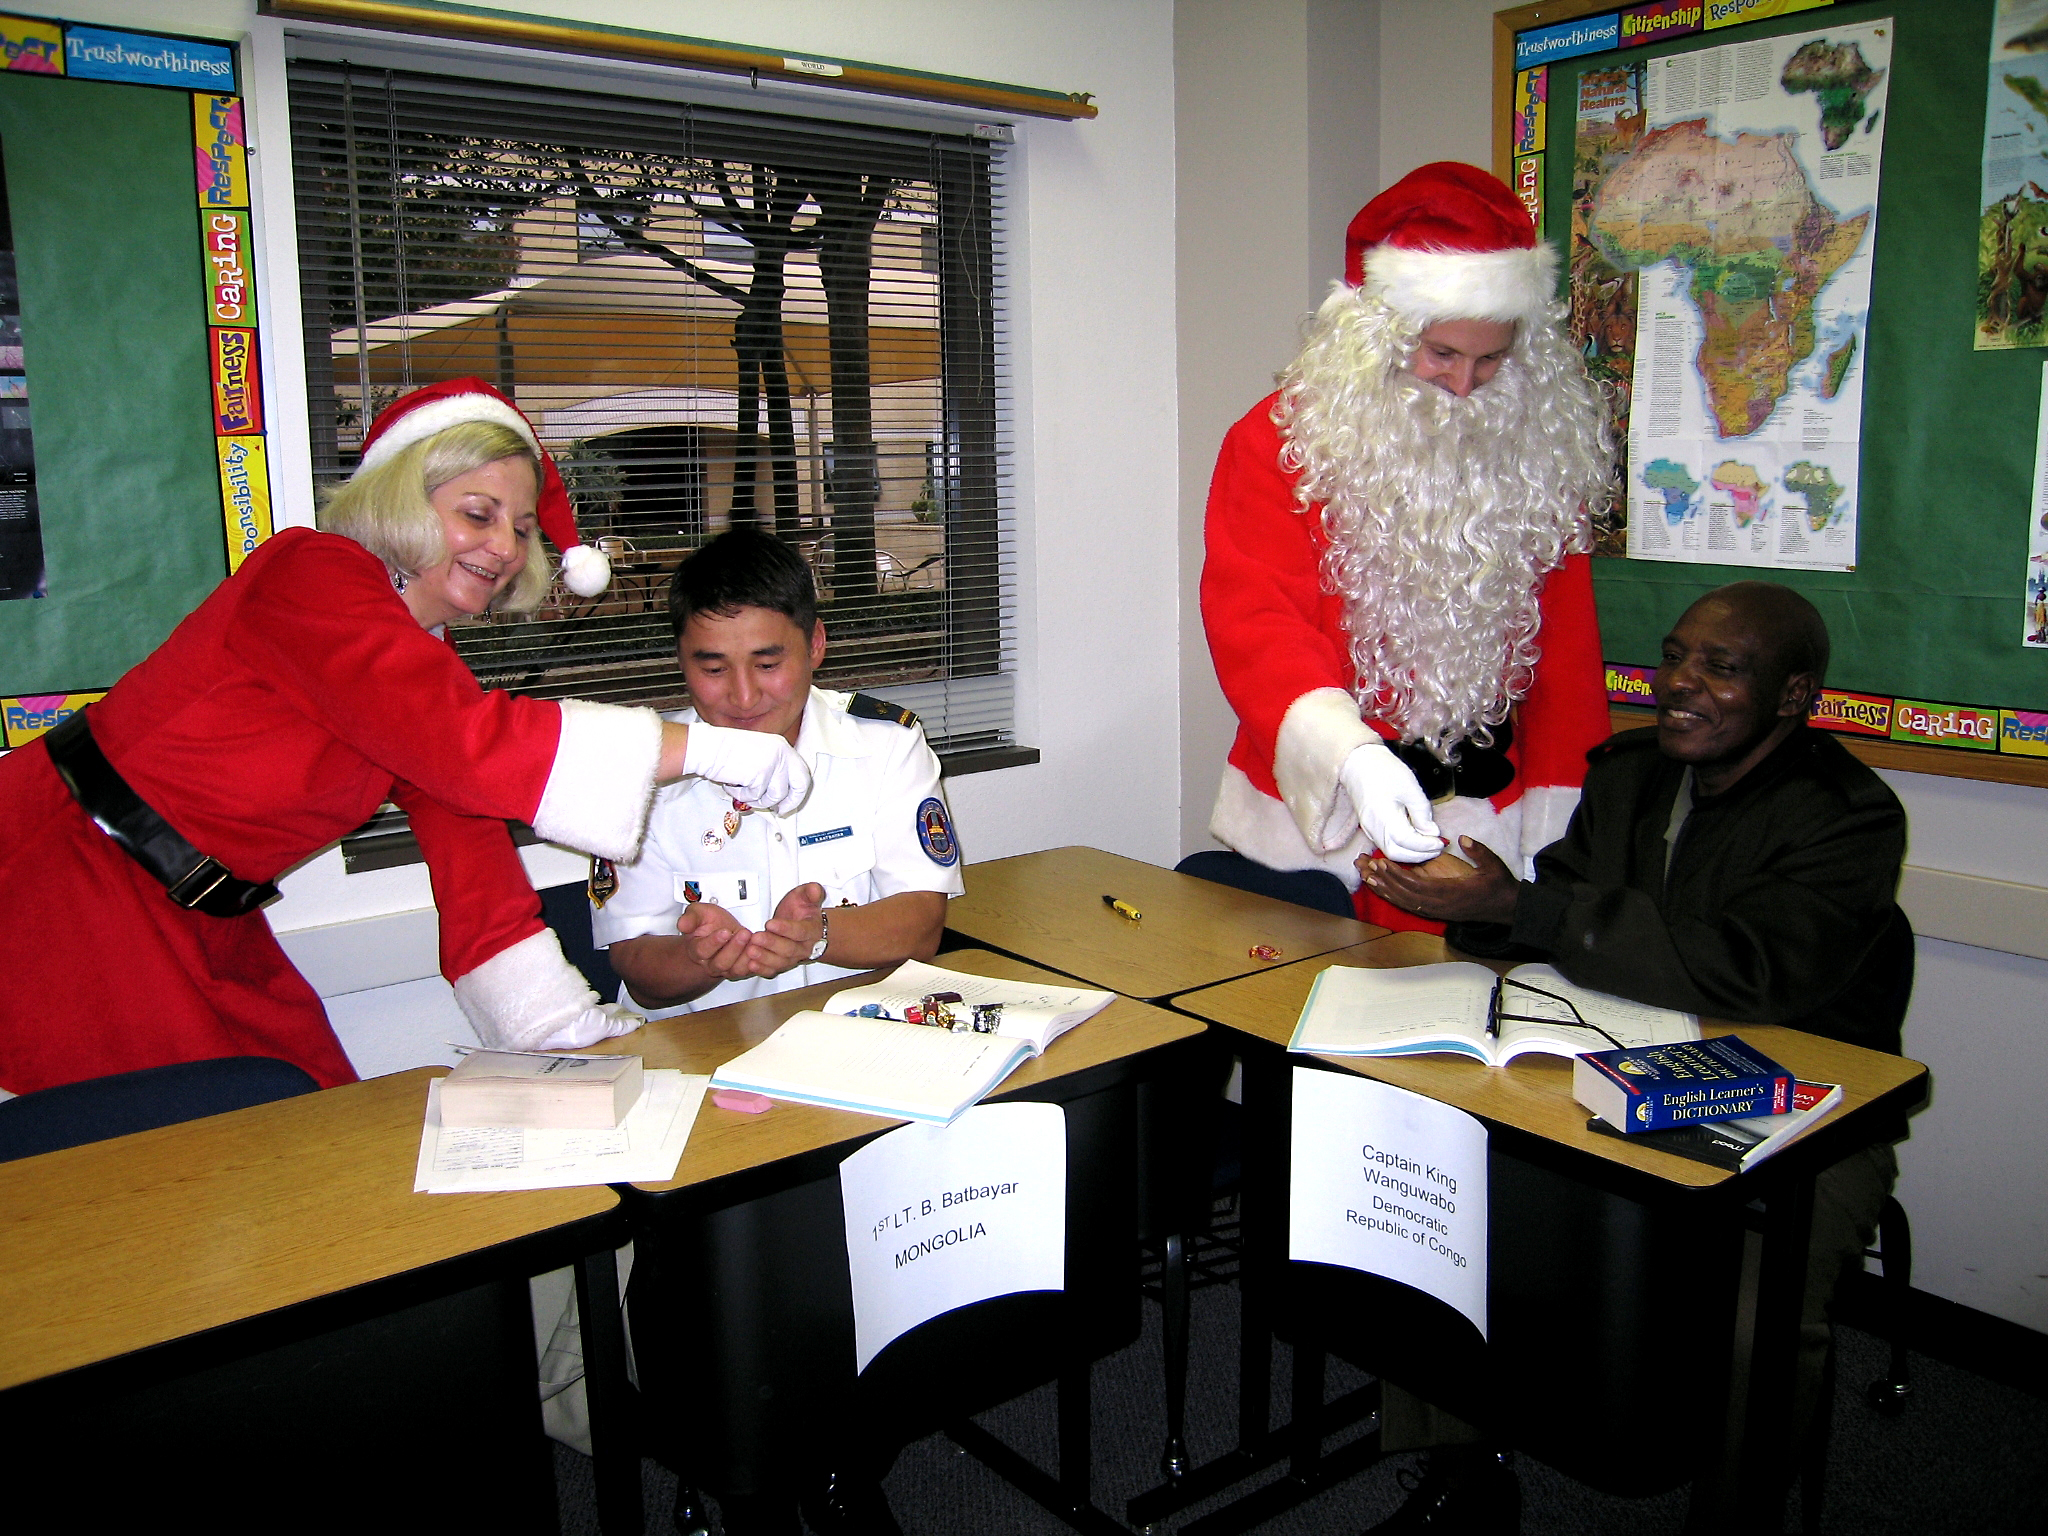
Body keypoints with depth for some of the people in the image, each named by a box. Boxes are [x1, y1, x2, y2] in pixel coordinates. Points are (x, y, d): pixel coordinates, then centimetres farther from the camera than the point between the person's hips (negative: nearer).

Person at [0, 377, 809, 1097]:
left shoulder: (430, 655, 6)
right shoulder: (312, 572, -20)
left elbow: (473, 862, 0)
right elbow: (470, 744, -35)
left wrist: (570, 1028, -10)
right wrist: (708, 747, -33)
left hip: (205, 923, 8)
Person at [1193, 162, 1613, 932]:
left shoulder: (1542, 457, 4)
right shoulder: (1279, 444, -7)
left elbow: (1567, 655, 6)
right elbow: (1256, 626, -18)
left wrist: (1558, 828, -2)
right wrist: (1351, 757, -35)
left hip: (1486, 831, 2)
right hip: (1310, 830, -2)